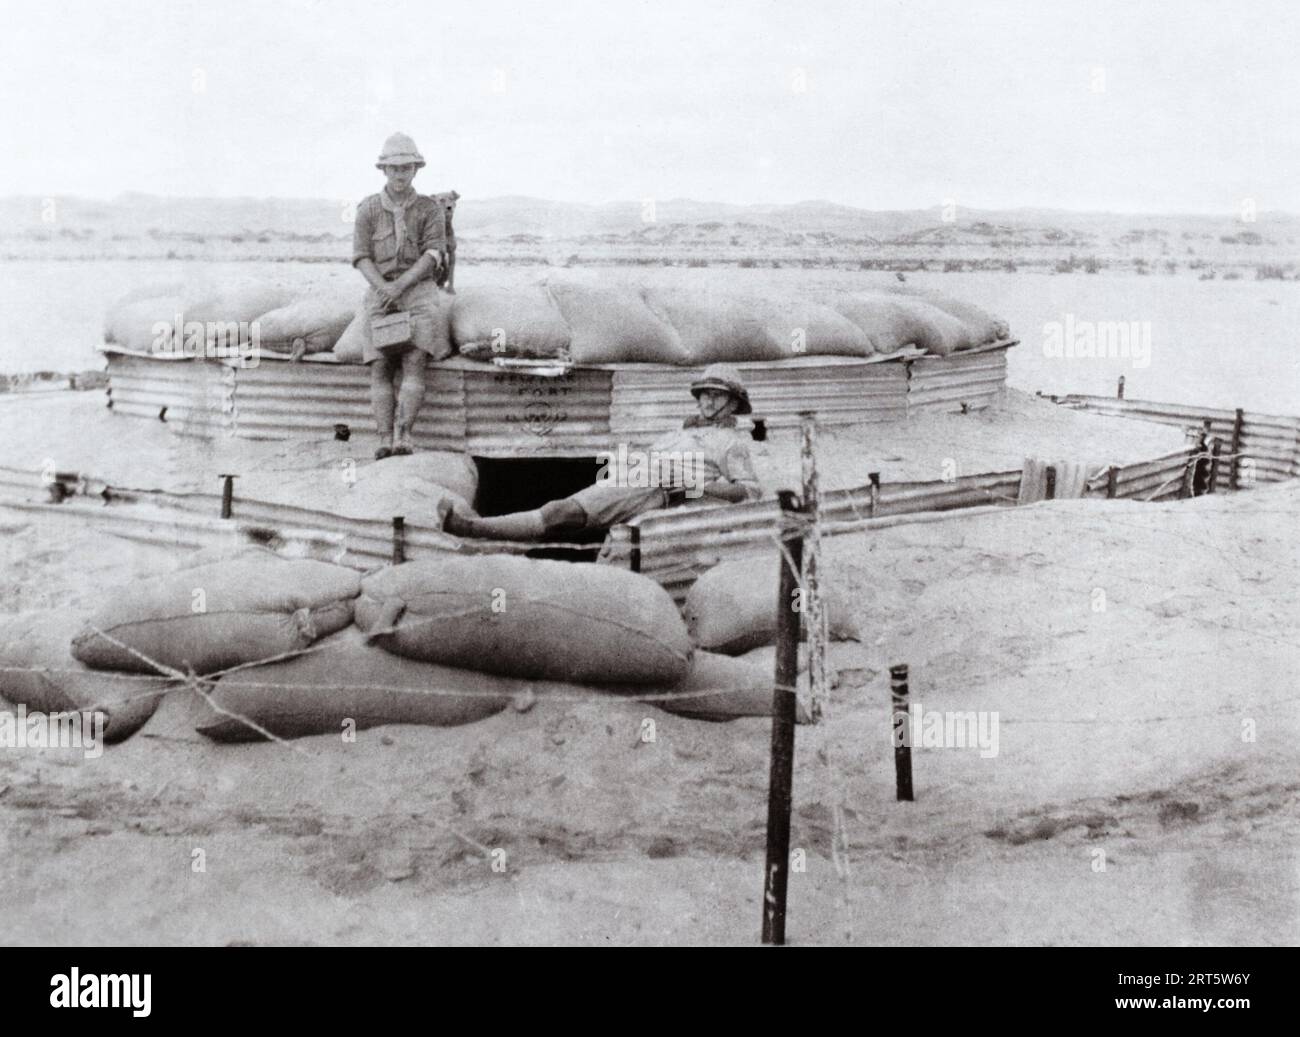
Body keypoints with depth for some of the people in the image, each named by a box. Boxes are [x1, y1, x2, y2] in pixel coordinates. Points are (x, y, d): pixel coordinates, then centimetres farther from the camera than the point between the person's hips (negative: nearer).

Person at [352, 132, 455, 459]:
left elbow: (432, 255, -6)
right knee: (380, 367, -15)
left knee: (414, 362, -20)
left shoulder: (430, 209, 4)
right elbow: (361, 258, 2)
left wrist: (400, 285, -17)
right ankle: (385, 440, -20)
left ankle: (402, 436, -27)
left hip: (419, 288, -1)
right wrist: (384, 289, -15)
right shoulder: (368, 210, 7)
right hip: (380, 292, 1)